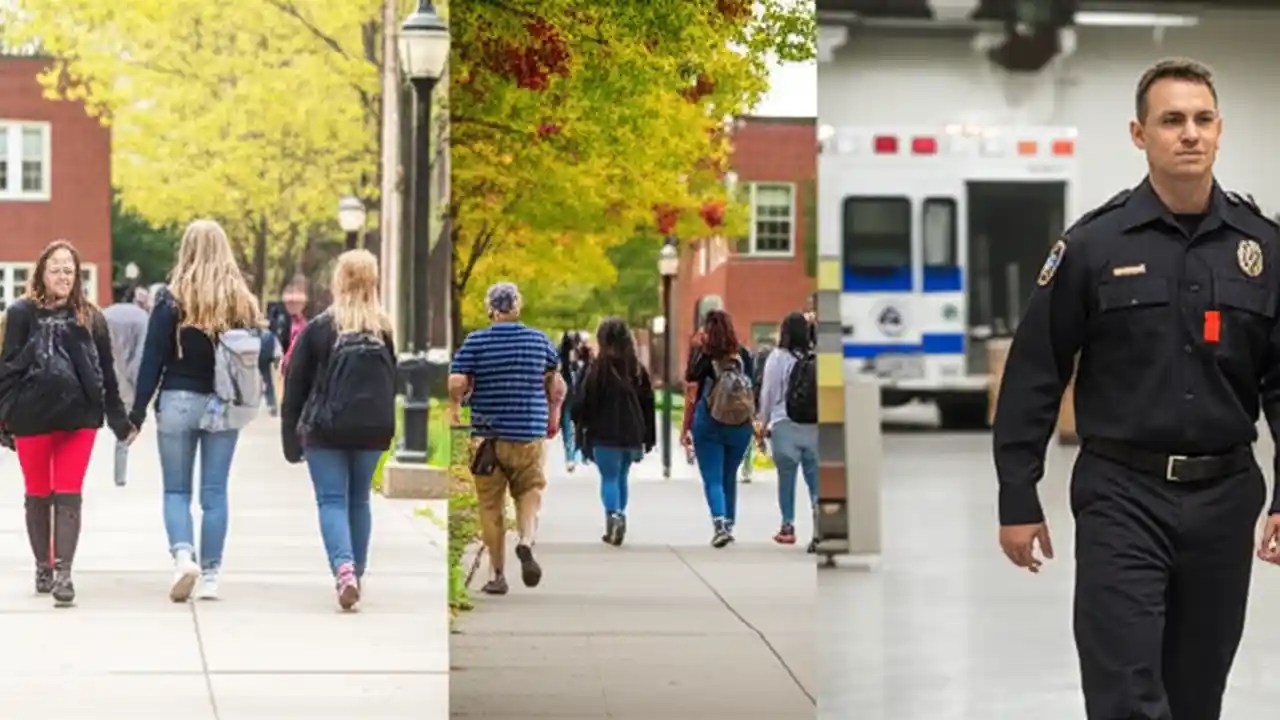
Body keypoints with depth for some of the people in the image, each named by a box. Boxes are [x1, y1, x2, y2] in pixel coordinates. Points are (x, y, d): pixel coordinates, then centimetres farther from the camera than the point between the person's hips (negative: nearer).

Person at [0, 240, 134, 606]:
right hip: (33, 417, 0)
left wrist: (119, 419, 8)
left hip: (79, 416, 0)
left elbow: (106, 373, 9)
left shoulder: (91, 318, 6)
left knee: (69, 495, -5)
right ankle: (43, 566, 24)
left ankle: (63, 571, -8)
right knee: (38, 495, 11)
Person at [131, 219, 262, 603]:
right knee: (215, 492, 7)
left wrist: (138, 412, -3)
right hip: (224, 405, 2)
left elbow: (153, 359, -7)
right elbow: (254, 358, 4)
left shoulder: (172, 299, -7)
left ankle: (183, 554, -14)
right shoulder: (242, 301, 1)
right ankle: (210, 575, 8)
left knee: (176, 490, 8)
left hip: (178, 401, -2)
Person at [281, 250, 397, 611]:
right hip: (371, 430, 3)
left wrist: (291, 436, 1)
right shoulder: (385, 330, 0)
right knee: (359, 500, 17)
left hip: (326, 430, -3)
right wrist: (385, 426, 13)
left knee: (332, 501, -1)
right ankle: (356, 572, 24)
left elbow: (296, 385, -5)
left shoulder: (319, 328, -7)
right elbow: (393, 382, 6)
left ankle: (344, 568, -21)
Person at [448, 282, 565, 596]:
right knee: (529, 491, 14)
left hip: (488, 433, -1)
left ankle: (497, 574, 10)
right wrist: (553, 416, 24)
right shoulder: (540, 340, 2)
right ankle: (526, 541, -15)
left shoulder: (475, 342, -5)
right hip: (529, 434, 1)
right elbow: (556, 384, 10)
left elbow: (457, 383, -13)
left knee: (491, 506, 7)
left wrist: (455, 406, 7)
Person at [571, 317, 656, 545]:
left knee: (609, 477, -3)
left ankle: (614, 515, -24)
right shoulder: (638, 369, 7)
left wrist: (582, 432, 0)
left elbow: (584, 402, -8)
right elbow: (648, 404, 9)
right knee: (621, 476, 17)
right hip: (632, 434, 4)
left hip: (605, 434, -4)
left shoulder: (598, 367, -8)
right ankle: (619, 516, 20)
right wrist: (648, 438, 13)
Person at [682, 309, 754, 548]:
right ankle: (729, 525, 22)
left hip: (708, 426, -3)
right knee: (729, 478, 18)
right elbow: (752, 390, 4)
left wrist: (685, 429, 0)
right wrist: (752, 421, 15)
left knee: (712, 480, -3)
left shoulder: (703, 358, -6)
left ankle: (719, 525, -21)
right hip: (740, 427, 3)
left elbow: (693, 396, -5)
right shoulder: (744, 356, 1)